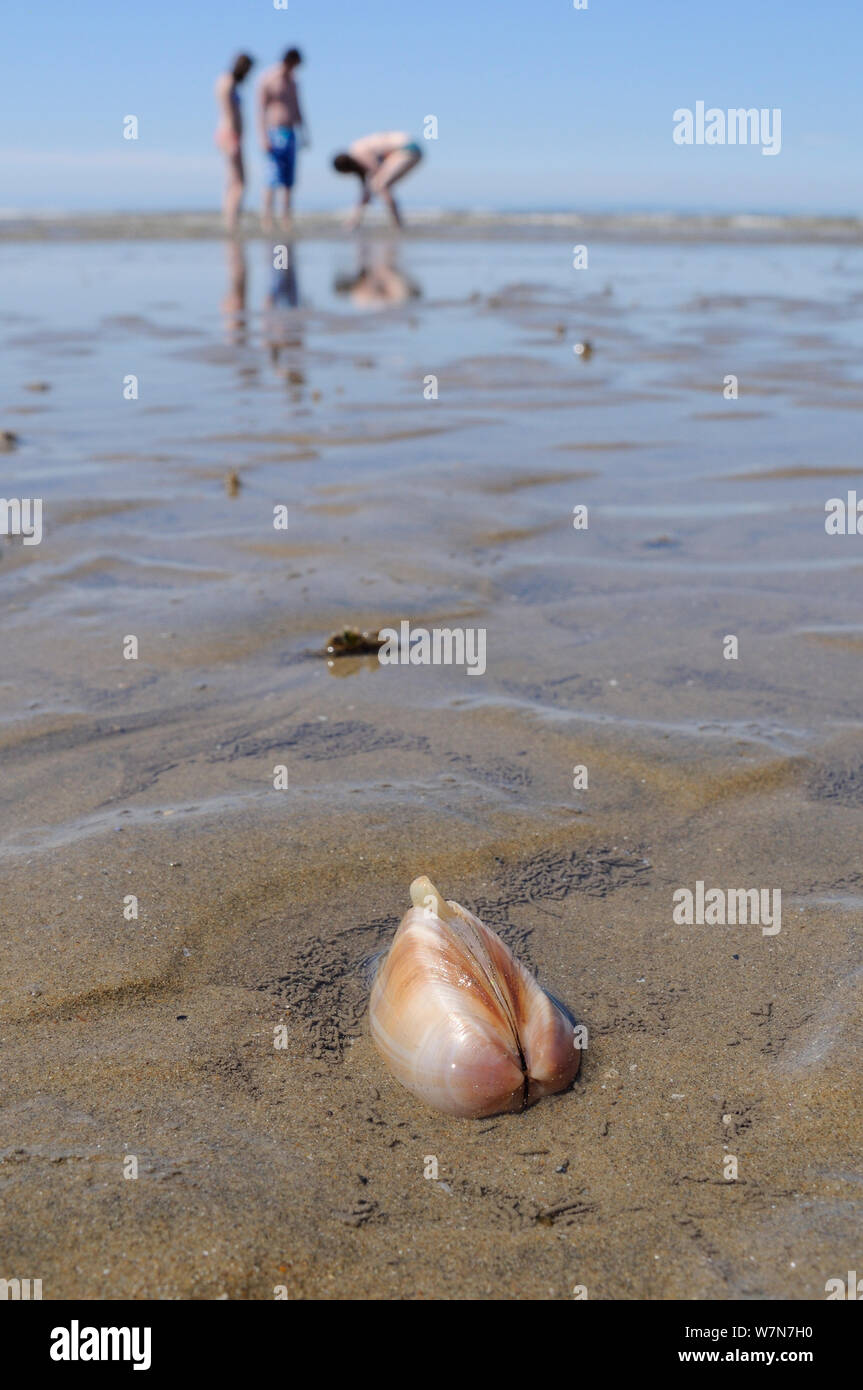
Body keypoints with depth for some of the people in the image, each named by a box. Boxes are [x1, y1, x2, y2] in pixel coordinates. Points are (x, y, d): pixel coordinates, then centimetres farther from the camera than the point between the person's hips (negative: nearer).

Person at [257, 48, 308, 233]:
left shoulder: (292, 81, 15)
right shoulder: (267, 80, -7)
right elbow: (260, 110, -12)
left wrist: (304, 135, 18)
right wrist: (263, 138, -19)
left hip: (291, 134, 7)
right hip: (274, 133, -7)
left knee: (289, 178, 2)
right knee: (275, 177, -14)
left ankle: (287, 218, 5)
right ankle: (267, 217, -12)